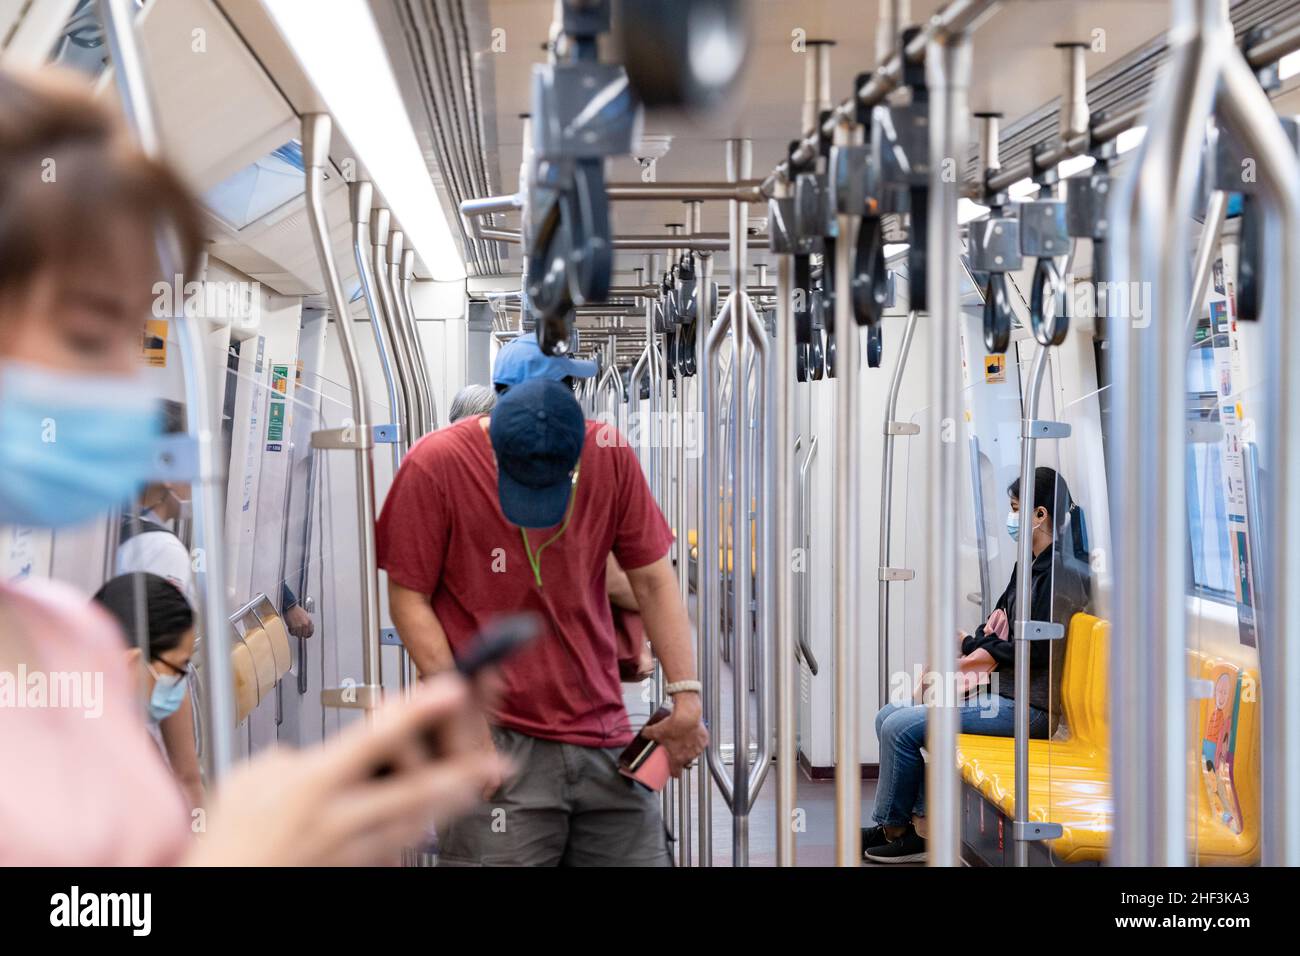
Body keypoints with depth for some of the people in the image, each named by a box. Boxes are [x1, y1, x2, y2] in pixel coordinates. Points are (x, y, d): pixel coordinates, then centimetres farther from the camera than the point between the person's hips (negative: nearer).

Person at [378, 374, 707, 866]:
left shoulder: (610, 457, -1)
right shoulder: (435, 465, -11)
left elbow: (652, 581, 5)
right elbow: (409, 598, -5)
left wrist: (686, 697, -1)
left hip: (604, 734, 4)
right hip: (498, 743, -3)